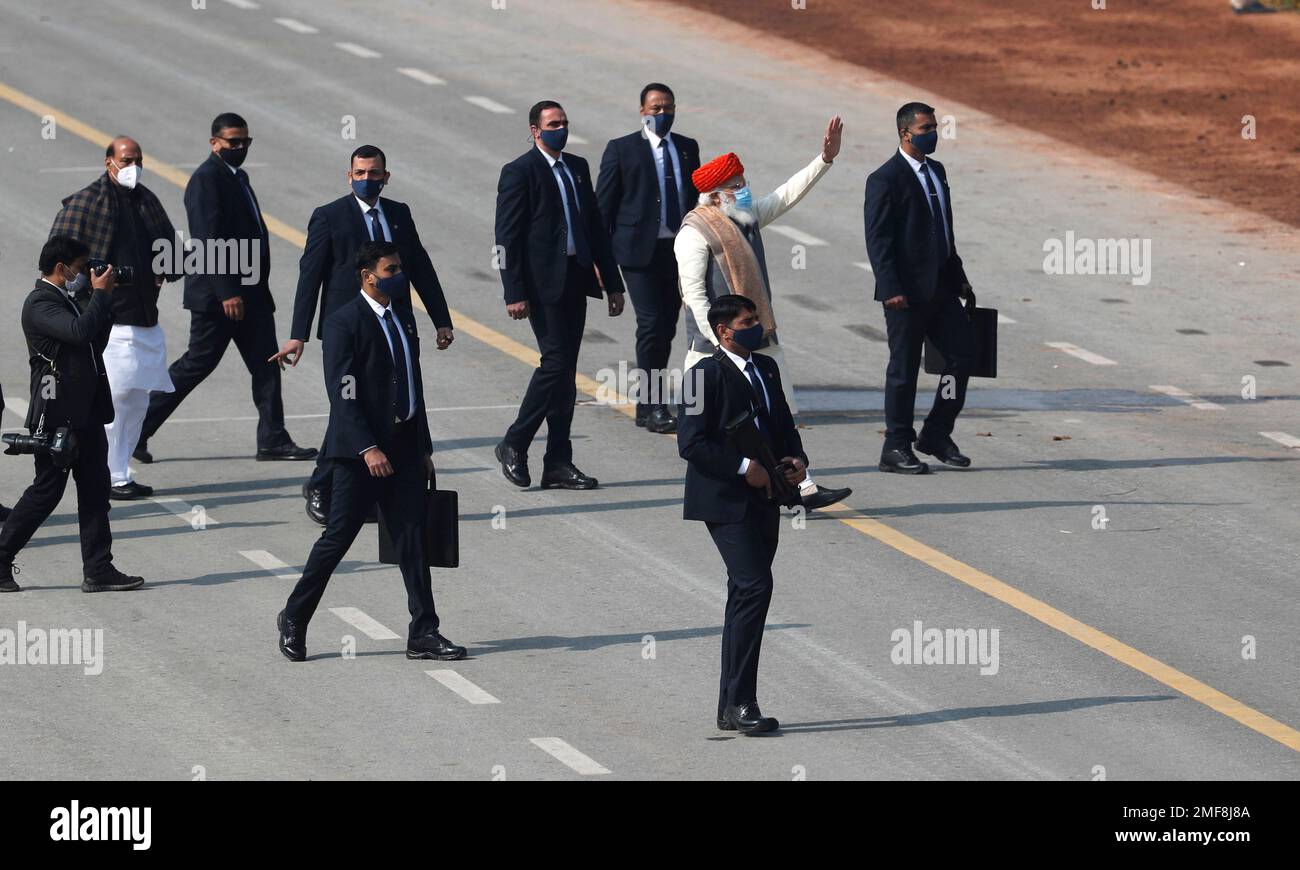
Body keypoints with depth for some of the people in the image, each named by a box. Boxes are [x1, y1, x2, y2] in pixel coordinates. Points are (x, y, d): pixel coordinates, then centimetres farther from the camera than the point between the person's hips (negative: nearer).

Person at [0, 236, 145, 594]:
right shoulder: (40, 304, -14)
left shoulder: (67, 299, 16)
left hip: (85, 413, 9)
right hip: (57, 415, -9)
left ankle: (98, 570, 7)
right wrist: (100, 293, -16)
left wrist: (106, 298, 10)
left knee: (94, 491, 6)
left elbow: (95, 342, 21)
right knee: (46, 491, -3)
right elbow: (79, 332, -29)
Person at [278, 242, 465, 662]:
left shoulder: (403, 317, 14)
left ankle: (423, 635, 2)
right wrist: (368, 449, -22)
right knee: (338, 537, 0)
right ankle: (294, 620, 15)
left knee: (412, 540, 3)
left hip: (404, 446, 7)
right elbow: (342, 393, -16)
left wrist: (424, 447, 17)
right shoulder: (343, 323, -10)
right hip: (361, 449, -7)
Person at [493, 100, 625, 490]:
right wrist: (515, 293, -16)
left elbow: (595, 226, 19)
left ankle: (558, 464, 9)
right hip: (543, 282, -7)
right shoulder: (519, 172, -6)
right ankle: (514, 446, 0)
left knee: (565, 369, 7)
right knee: (556, 362, -13)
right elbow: (507, 237, -10)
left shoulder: (577, 167, 16)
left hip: (575, 279, 7)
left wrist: (612, 282, 15)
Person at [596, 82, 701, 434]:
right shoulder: (622, 149, -1)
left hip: (679, 250, 5)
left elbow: (696, 197, 18)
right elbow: (603, 206, -1)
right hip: (640, 252, -5)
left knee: (666, 328, 9)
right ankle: (653, 406, -9)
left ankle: (651, 405, 20)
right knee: (651, 324, -13)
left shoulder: (687, 148, 13)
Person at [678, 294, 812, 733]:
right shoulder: (708, 374, -11)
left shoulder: (766, 368, 14)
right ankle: (739, 702, -15)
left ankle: (731, 708, 17)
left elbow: (783, 424, 23)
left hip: (763, 499, 9)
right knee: (755, 586, -18)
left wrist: (797, 459, 3)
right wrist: (743, 467, -20)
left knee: (745, 597, 11)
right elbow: (690, 442, -16)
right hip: (727, 500, -9)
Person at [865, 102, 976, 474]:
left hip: (941, 288, 8)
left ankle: (937, 435, 17)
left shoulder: (936, 171, 14)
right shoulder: (885, 179, -11)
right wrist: (890, 289, -21)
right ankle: (896, 448, 8)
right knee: (904, 368, -1)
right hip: (907, 291, -8)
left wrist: (958, 276, 17)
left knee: (963, 353, 5)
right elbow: (877, 239, -15)